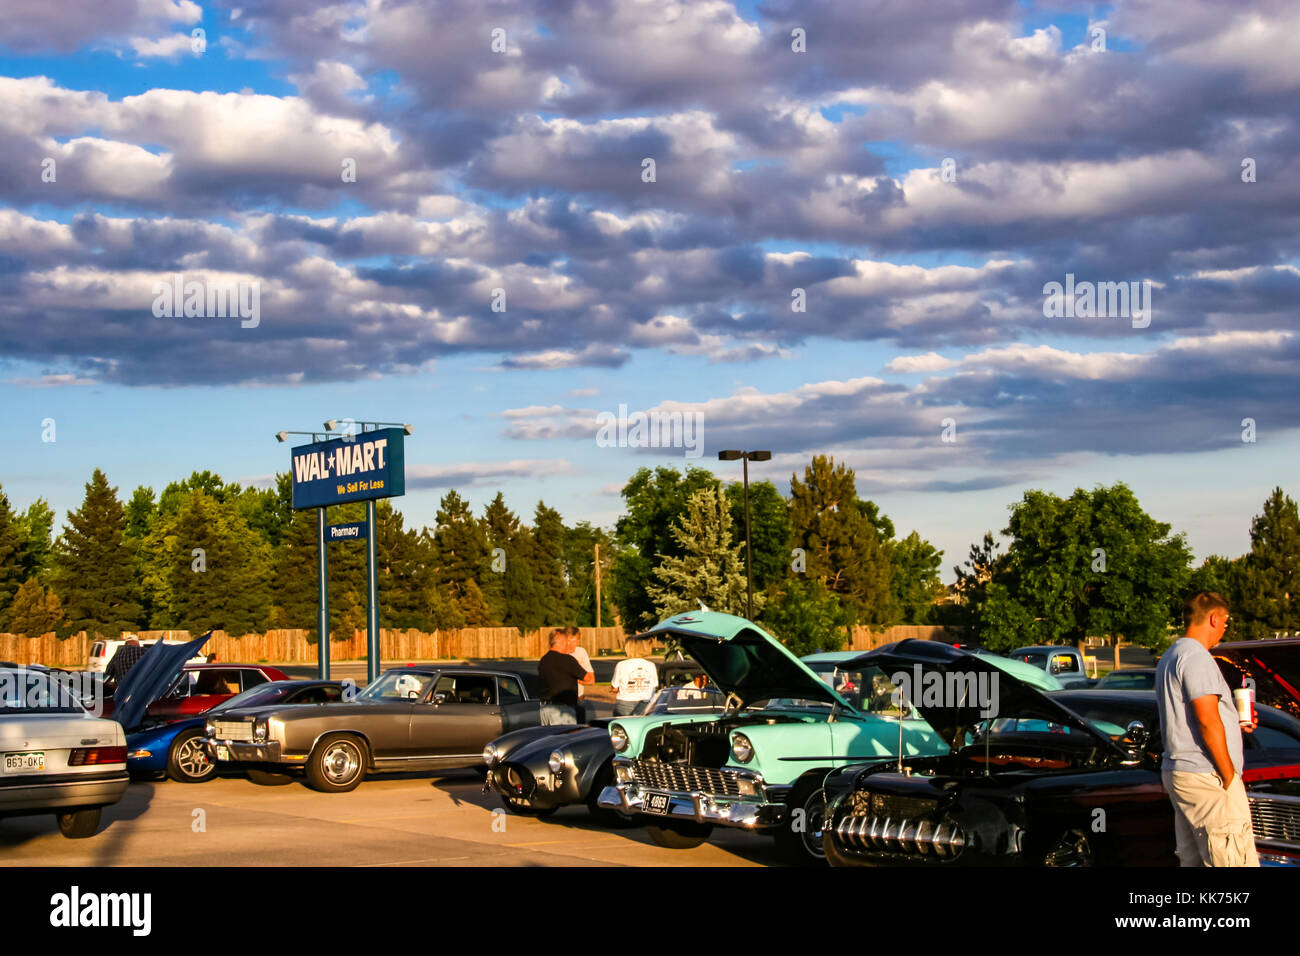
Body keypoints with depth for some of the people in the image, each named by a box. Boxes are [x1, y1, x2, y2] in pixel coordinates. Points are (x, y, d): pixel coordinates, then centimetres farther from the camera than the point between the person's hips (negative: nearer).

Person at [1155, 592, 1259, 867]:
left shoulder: (1168, 658, 19)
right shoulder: (1197, 657, -13)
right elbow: (1208, 721, -19)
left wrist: (1233, 721, 23)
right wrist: (1229, 777, -15)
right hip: (1205, 776, -10)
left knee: (1193, 860, 11)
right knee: (1236, 861, -10)